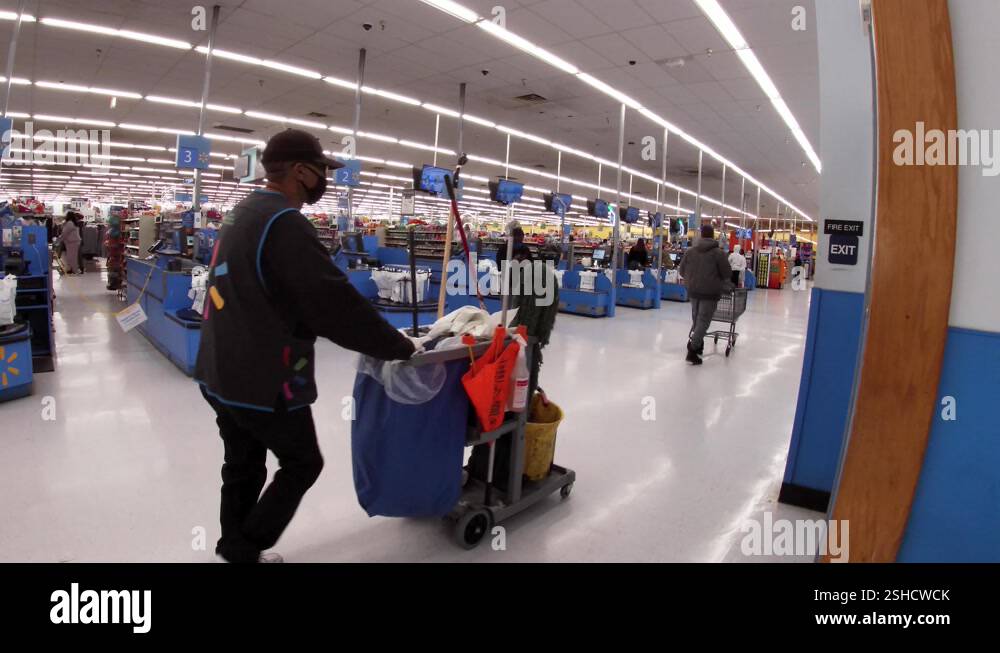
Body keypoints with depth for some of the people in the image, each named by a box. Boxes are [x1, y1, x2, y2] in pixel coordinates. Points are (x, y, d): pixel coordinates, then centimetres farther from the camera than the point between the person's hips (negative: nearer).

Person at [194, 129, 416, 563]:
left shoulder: (243, 214, 11)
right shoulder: (284, 223, -21)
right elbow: (335, 305, -26)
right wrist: (398, 346, -14)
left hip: (222, 374, 9)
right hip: (264, 382, -9)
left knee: (243, 467, 22)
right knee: (303, 464, 12)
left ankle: (236, 548, 37)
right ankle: (246, 549, 21)